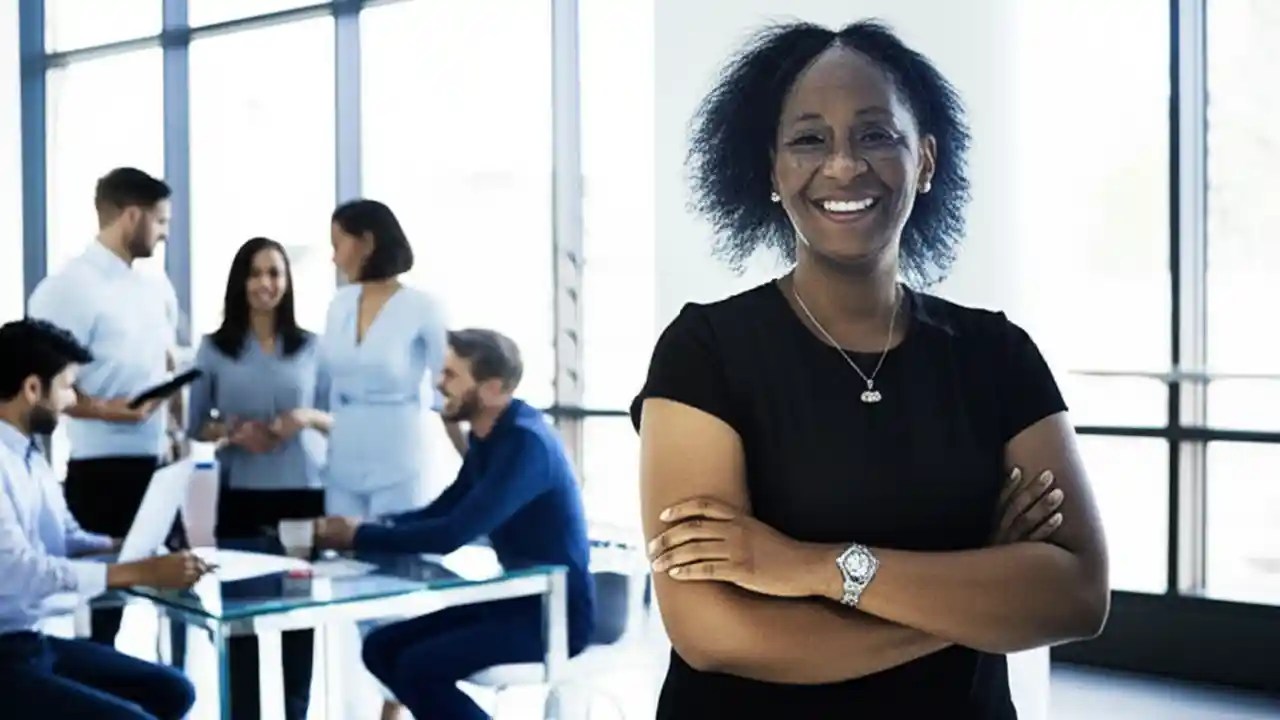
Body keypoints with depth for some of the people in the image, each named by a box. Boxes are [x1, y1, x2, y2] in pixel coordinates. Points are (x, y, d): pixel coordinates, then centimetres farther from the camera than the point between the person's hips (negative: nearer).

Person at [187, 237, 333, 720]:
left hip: (304, 492, 1)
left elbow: (334, 419, 10)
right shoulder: (214, 349, 4)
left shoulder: (311, 347, 6)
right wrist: (232, 431, -12)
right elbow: (196, 426, 7)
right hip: (242, 495, -1)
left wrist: (307, 417, -11)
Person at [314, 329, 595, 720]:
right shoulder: (487, 437, 7)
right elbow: (440, 512, 11)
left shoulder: (526, 443, -22)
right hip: (514, 599, 9)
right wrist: (371, 524, -7)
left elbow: (452, 533, -28)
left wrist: (360, 536, -18)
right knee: (382, 648, 2)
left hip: (556, 611, -9)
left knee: (419, 665, -22)